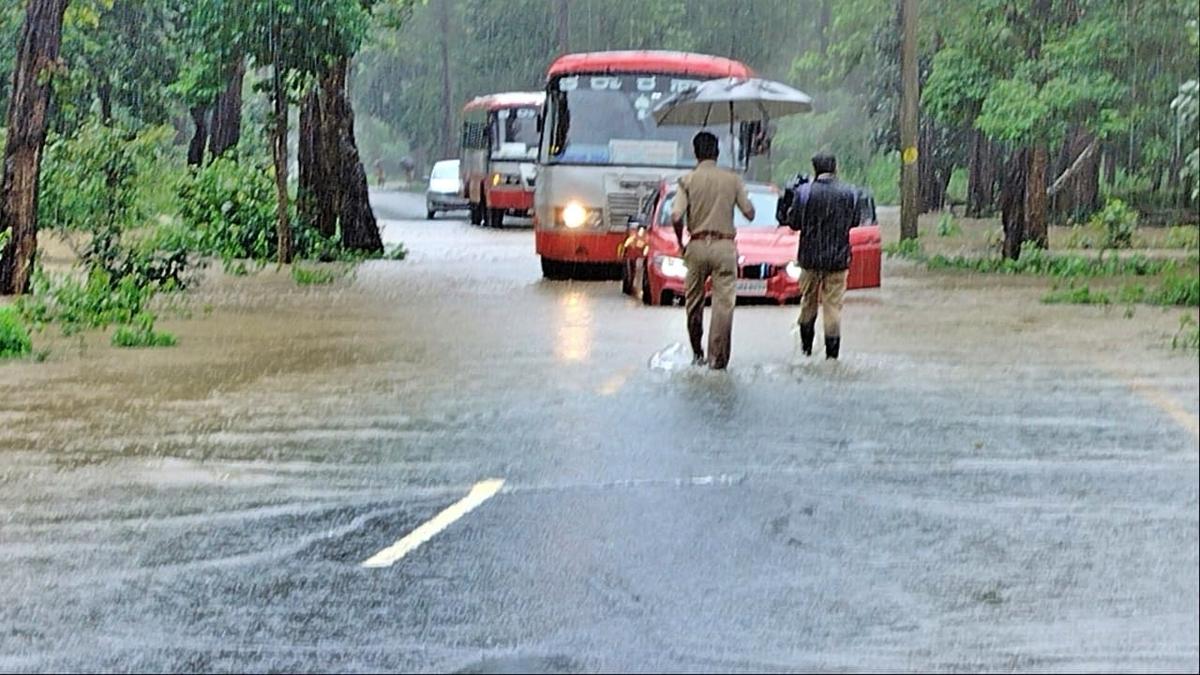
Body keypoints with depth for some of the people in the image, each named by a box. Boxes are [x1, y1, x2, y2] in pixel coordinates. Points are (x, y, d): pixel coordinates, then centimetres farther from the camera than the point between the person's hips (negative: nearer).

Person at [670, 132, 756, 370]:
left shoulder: (688, 180, -2)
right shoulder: (732, 179, 1)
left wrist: (680, 243, 3)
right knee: (723, 303, -1)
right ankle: (718, 357, -8)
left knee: (694, 302, 16)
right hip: (724, 246, -1)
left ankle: (697, 353, 24)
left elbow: (676, 216, -12)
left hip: (697, 245, 1)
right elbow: (750, 213, 3)